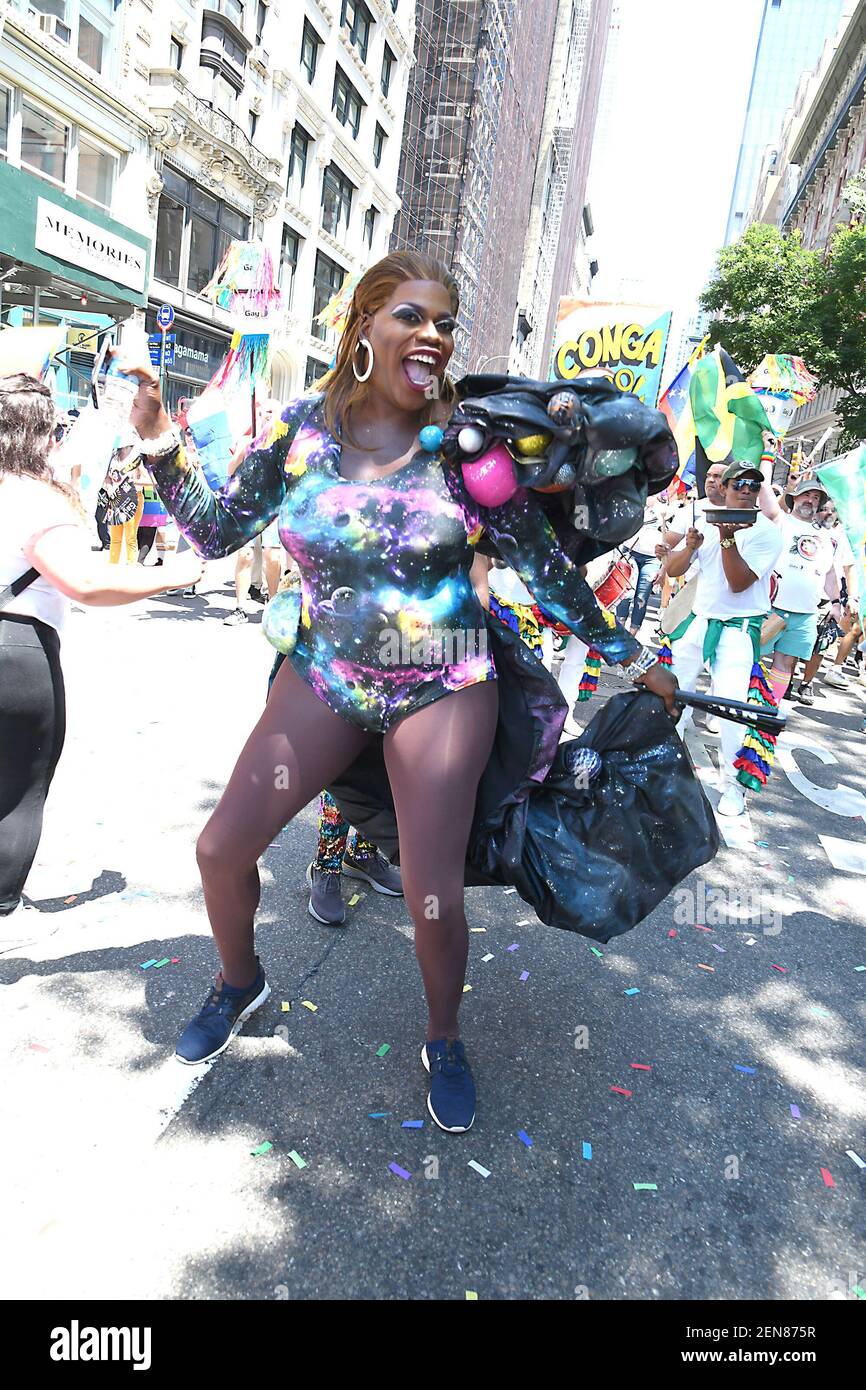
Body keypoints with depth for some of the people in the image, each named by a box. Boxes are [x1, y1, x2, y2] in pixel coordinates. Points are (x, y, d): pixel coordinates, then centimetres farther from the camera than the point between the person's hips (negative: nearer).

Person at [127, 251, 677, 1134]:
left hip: (442, 690, -2)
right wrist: (160, 447, -9)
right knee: (222, 847, 5)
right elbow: (216, 532, 4)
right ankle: (239, 981, 38)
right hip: (324, 674, 3)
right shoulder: (304, 428, -2)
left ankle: (444, 1042, 30)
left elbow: (545, 565, -4)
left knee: (434, 899, -3)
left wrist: (629, 657, -2)